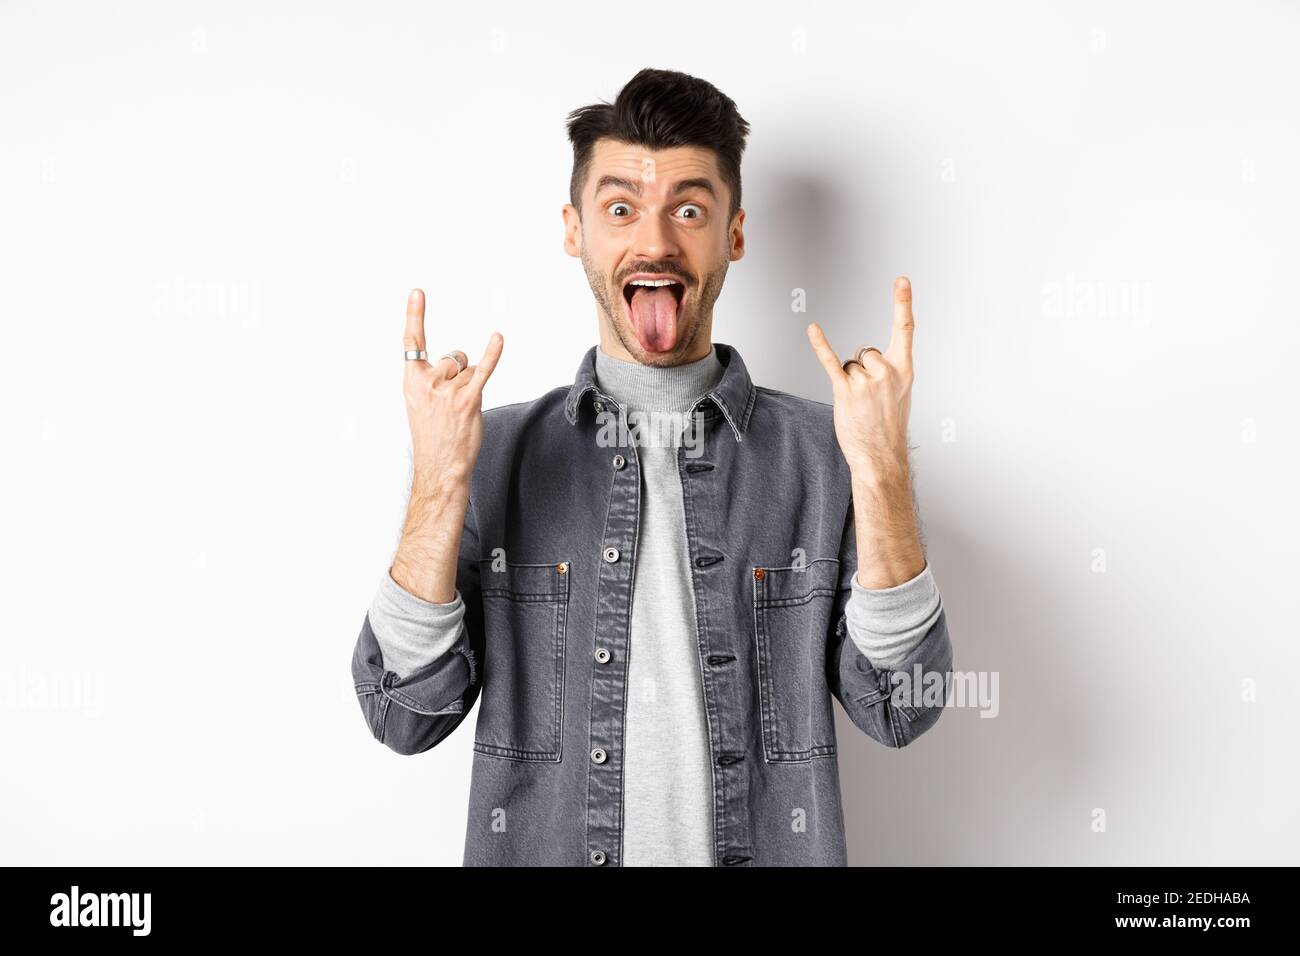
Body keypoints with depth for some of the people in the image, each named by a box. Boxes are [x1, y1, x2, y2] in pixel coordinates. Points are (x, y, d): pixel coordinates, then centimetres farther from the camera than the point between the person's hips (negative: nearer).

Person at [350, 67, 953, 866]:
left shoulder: (822, 451, -7)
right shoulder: (495, 452, -6)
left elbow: (903, 712, -12)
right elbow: (407, 718, -10)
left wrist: (882, 473, -22)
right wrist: (439, 483, -21)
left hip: (768, 848, 0)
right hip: (541, 847, 0)